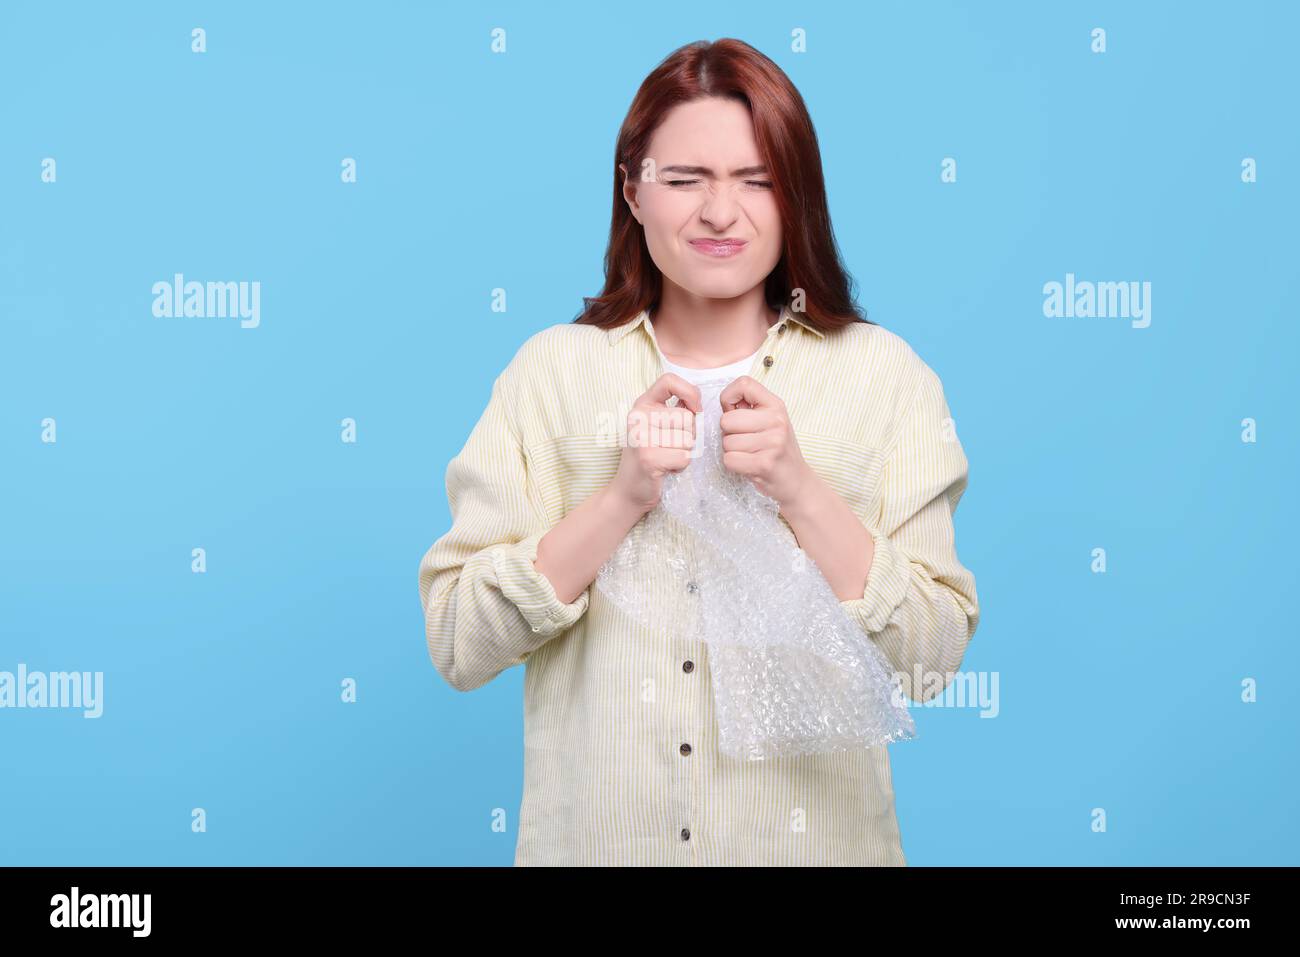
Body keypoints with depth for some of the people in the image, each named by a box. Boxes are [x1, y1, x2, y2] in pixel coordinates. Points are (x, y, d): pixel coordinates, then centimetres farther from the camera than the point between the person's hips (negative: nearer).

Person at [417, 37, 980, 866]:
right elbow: (457, 646, -9)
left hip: (816, 834, 0)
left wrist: (800, 490, -20)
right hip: (590, 835, 0)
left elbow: (933, 658, -8)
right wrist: (622, 496, -20)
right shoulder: (552, 369, -3)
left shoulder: (882, 373, -3)